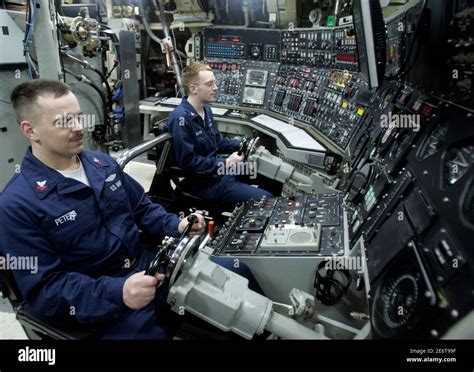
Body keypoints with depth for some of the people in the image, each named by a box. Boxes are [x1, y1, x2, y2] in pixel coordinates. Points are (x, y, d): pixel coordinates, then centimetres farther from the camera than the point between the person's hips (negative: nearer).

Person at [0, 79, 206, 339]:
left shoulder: (103, 163, 5)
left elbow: (142, 207, 15)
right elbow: (44, 288, -16)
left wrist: (176, 225, -5)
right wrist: (117, 293, -31)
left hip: (148, 266, 6)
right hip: (101, 304, -6)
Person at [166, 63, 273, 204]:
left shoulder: (206, 109, 6)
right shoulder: (181, 119, -24)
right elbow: (188, 162, -25)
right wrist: (225, 164, -24)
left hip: (219, 167, 9)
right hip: (204, 181, -9)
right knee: (265, 199, -14)